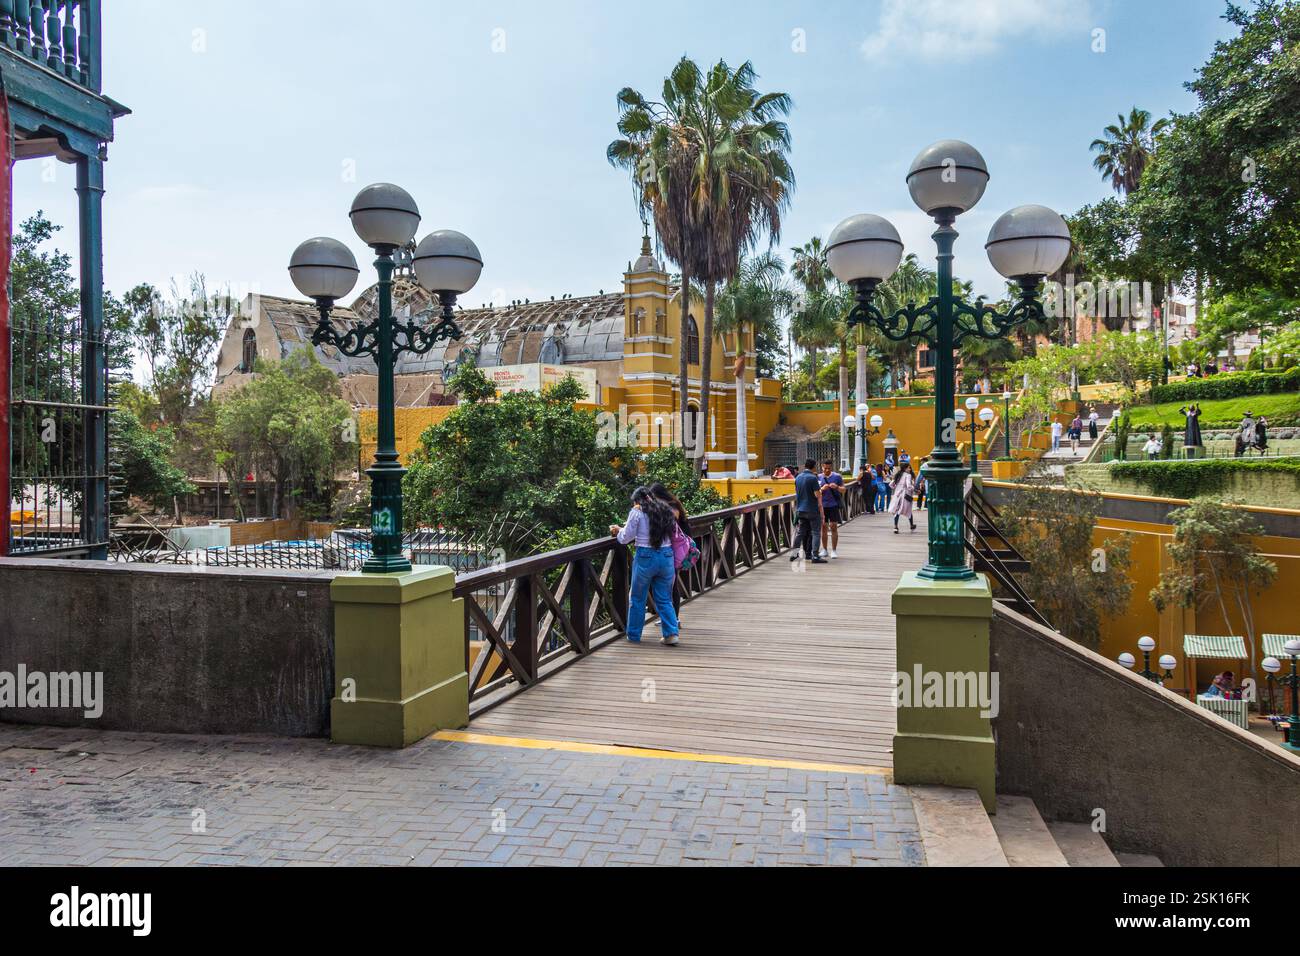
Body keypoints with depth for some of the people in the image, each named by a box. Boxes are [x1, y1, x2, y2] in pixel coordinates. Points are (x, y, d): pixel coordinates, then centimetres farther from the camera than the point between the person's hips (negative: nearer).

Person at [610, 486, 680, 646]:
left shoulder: (637, 512, -5)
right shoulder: (665, 510, 10)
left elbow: (626, 538, -3)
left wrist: (618, 531, 20)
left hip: (645, 557, -4)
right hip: (667, 556, 4)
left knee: (637, 598, 12)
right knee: (664, 599, 13)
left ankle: (634, 635, 22)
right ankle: (671, 633, 3)